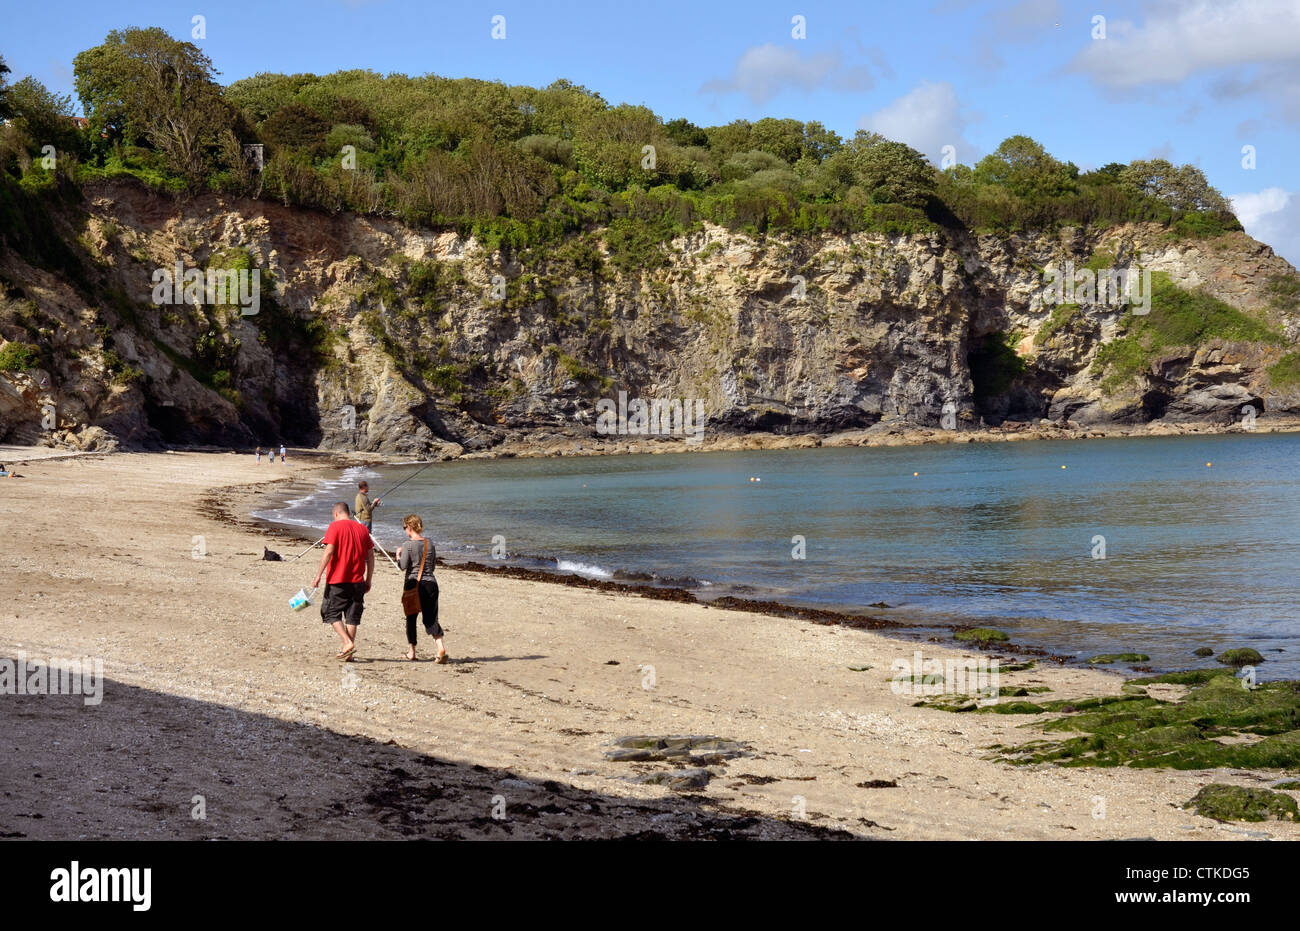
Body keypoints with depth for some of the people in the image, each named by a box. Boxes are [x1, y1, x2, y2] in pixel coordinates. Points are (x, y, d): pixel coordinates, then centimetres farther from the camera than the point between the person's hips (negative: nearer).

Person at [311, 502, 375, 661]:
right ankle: (348, 653, 8)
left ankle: (348, 642, -10)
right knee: (352, 616, 9)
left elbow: (328, 552, -15)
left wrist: (318, 575, -13)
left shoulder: (335, 527, -6)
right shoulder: (362, 529, 10)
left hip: (337, 581, -5)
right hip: (357, 581, 5)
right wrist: (368, 580, 17)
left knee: (331, 613, 7)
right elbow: (370, 556, 11)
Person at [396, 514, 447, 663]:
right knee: (431, 619, 2)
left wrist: (398, 554, 6)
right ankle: (440, 646, -20)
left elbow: (403, 566, -11)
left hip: (413, 584, -3)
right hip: (430, 584, 3)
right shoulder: (430, 543, 6)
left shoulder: (408, 545, -9)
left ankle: (411, 652, 18)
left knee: (411, 618, 12)